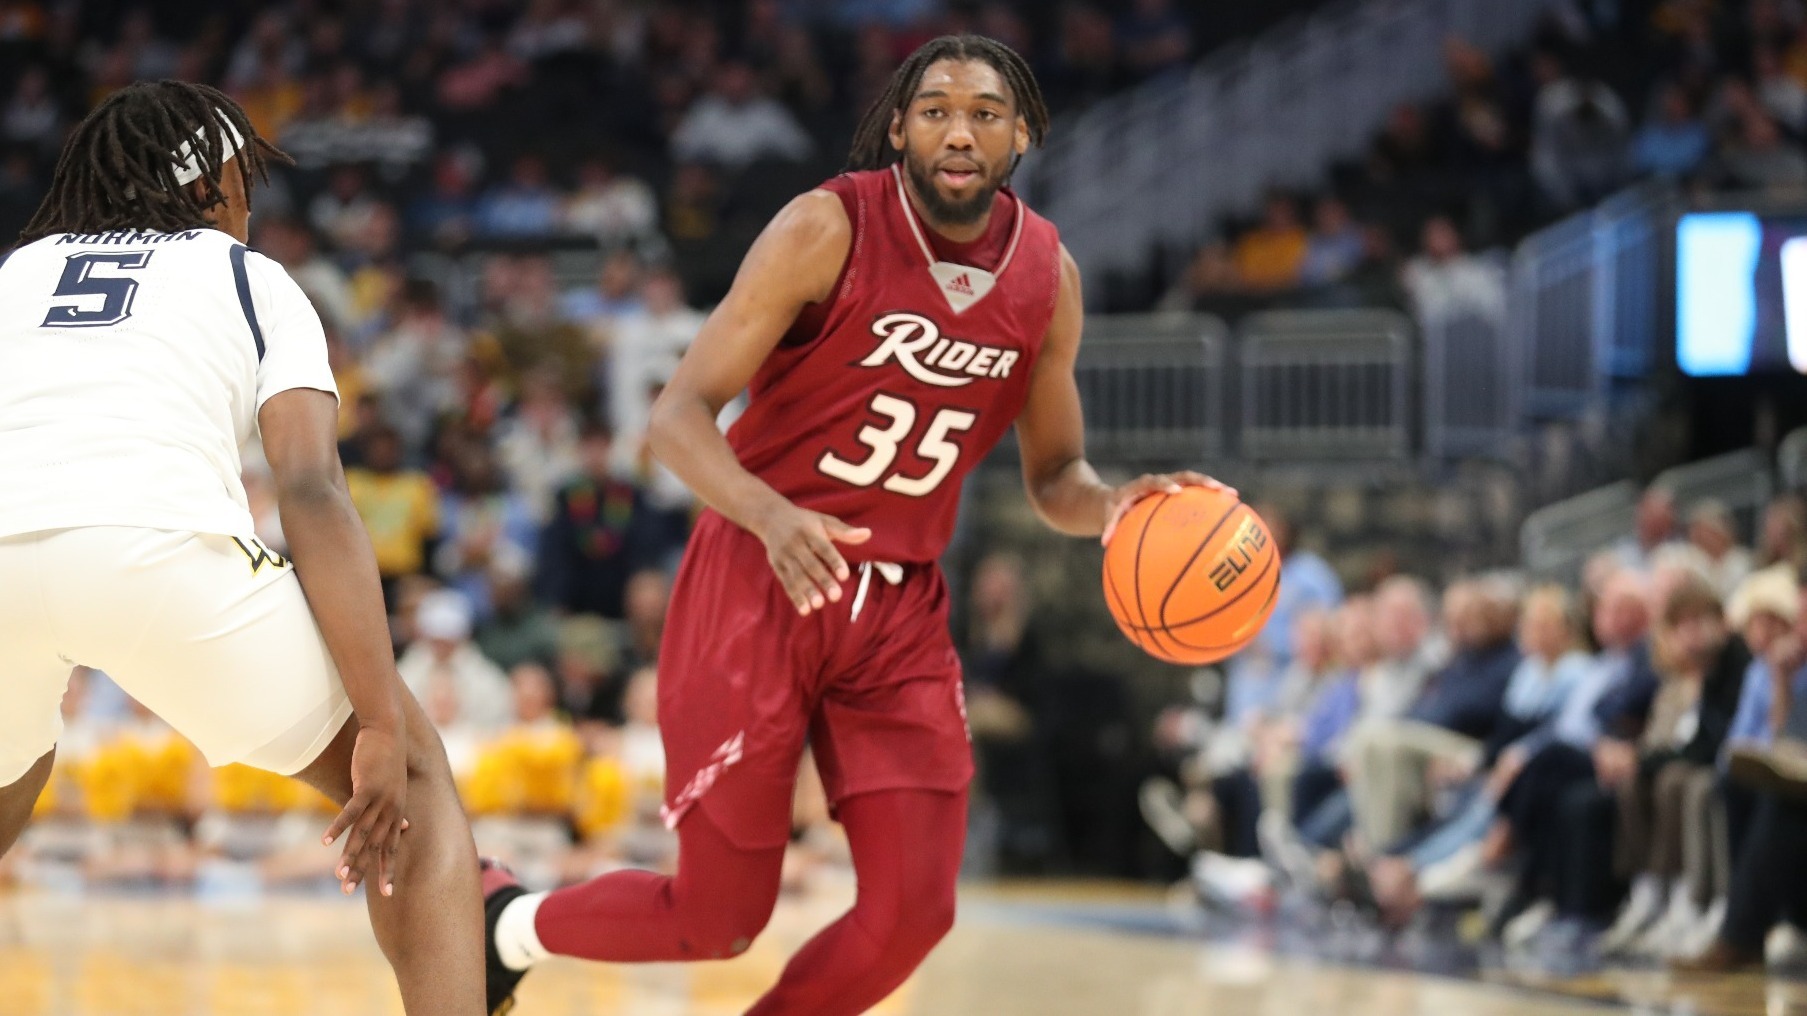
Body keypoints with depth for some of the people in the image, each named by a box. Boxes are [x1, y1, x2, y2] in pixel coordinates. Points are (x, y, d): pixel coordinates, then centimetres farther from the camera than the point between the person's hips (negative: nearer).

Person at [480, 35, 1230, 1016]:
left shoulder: (1046, 275, 1)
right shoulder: (829, 229, -15)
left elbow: (1053, 475, 12)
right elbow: (680, 412, -17)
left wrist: (1110, 507, -12)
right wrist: (772, 515, -36)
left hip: (897, 611, 5)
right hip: (757, 585, -5)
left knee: (911, 914, -7)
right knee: (718, 919, 0)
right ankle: (504, 925, 30)